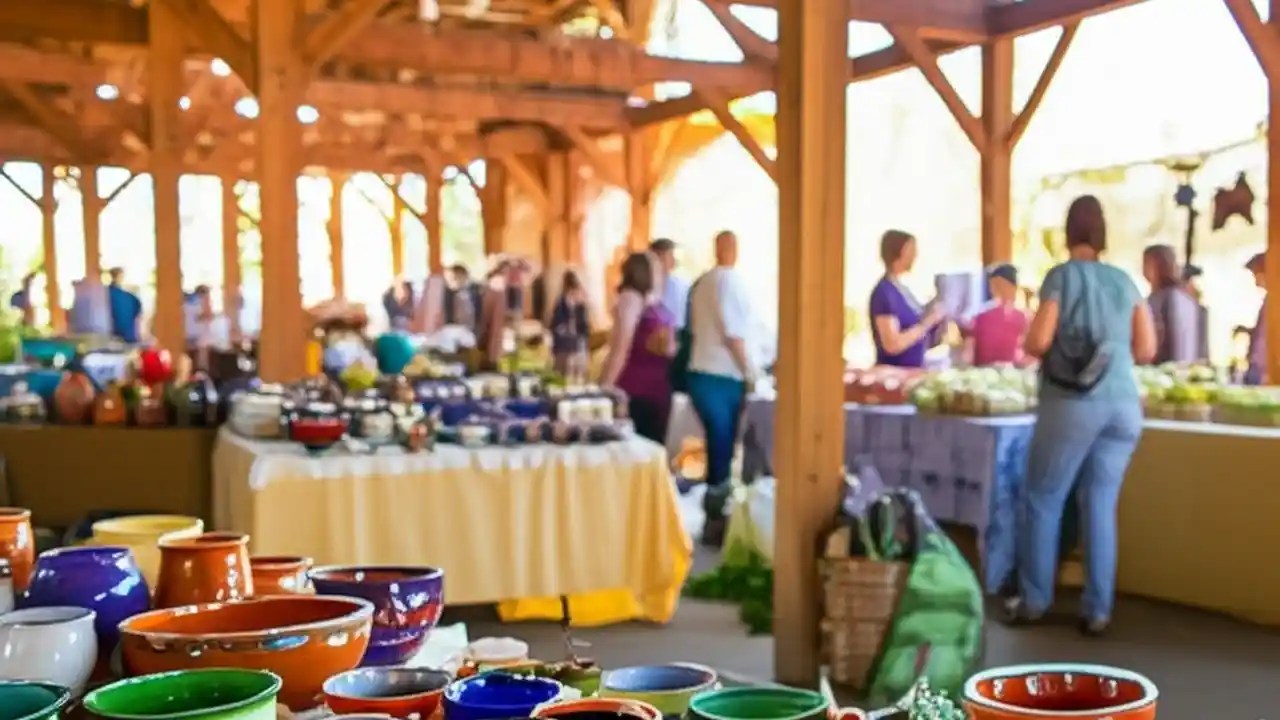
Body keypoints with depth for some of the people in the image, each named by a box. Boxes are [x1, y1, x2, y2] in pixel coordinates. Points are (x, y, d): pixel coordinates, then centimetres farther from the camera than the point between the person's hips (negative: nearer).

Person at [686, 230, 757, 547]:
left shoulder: (702, 282, 13)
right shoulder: (729, 279, -11)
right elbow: (733, 332, -15)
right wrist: (751, 372, -7)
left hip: (704, 373, 8)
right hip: (722, 378, -8)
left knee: (719, 448, 13)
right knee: (724, 451, -2)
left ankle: (714, 519, 18)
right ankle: (717, 521, 2)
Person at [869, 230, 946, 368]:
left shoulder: (901, 288, 10)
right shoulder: (884, 292, -16)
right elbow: (892, 344, -23)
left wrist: (932, 318, 4)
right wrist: (927, 322, -18)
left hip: (912, 371, 9)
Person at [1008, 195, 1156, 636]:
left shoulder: (1062, 275, -2)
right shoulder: (1124, 281, 10)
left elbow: (1038, 342, -8)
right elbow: (1146, 349, 10)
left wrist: (1030, 349, 13)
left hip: (1073, 402, -4)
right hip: (1124, 405, 4)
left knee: (1043, 500, 7)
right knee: (1101, 504, 7)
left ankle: (1033, 601, 11)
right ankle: (1097, 611, 8)